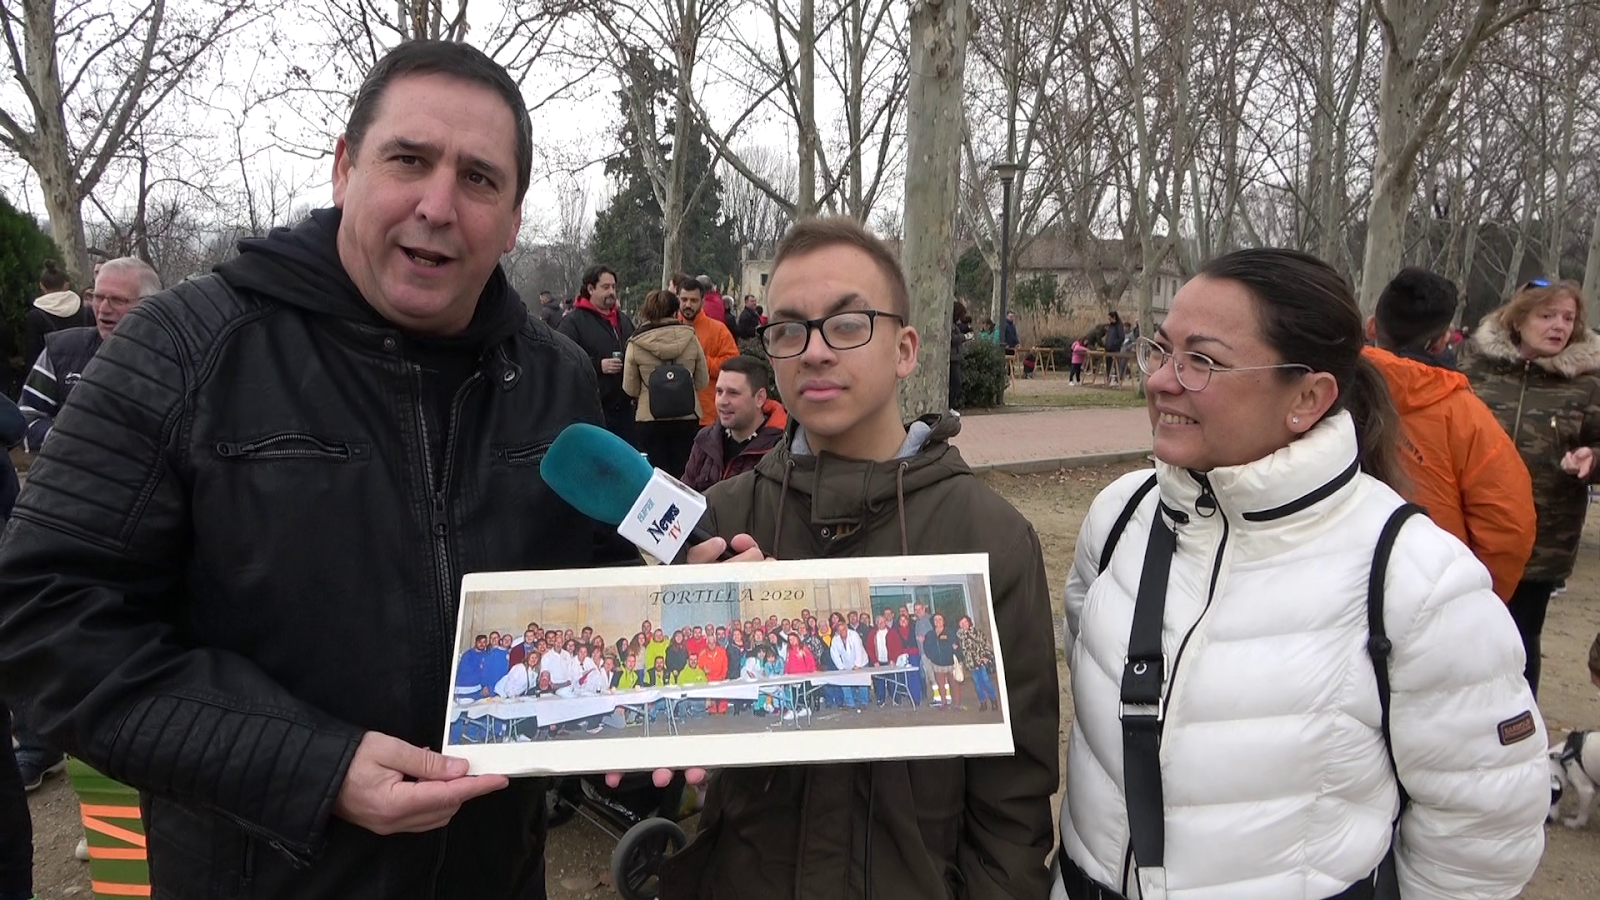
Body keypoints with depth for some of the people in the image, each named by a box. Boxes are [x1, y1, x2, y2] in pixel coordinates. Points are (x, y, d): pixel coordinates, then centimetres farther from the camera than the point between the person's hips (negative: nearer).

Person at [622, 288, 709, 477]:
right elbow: (703, 381, 3)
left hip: (649, 421, -1)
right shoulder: (690, 338, -5)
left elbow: (630, 389, -3)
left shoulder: (636, 344, -7)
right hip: (687, 418, 1)